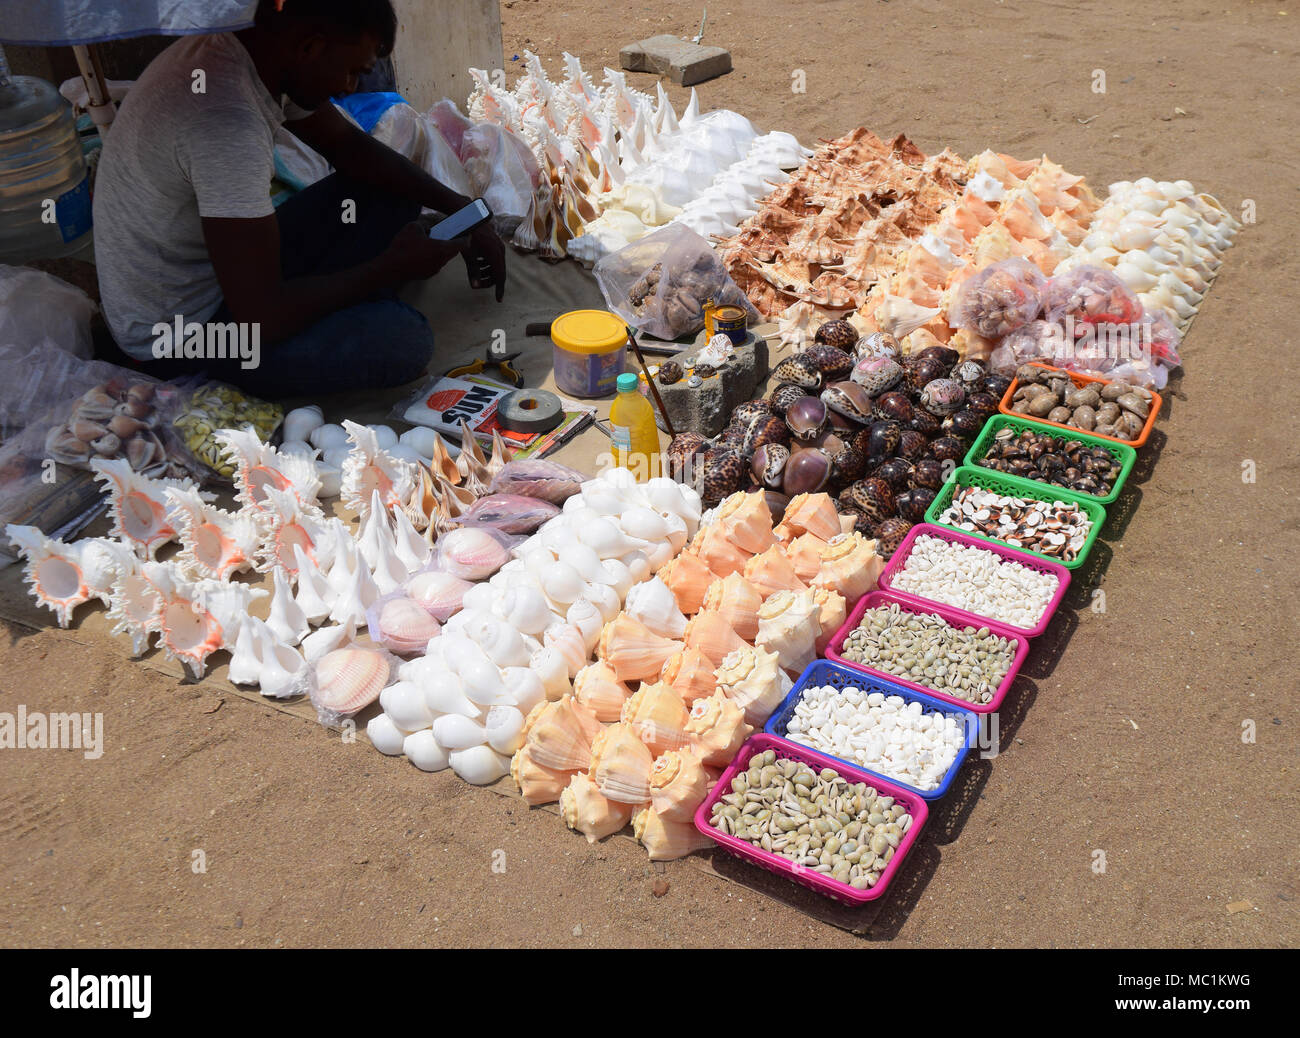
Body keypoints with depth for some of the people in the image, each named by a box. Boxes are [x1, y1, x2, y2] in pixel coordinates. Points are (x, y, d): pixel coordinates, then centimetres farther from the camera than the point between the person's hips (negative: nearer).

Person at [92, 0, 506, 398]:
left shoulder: (253, 51, -5)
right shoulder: (228, 123, -34)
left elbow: (349, 146, 9)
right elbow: (261, 319, -32)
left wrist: (458, 207, -2)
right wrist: (392, 267, -19)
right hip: (180, 335, -9)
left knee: (391, 191, 7)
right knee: (403, 340, -28)